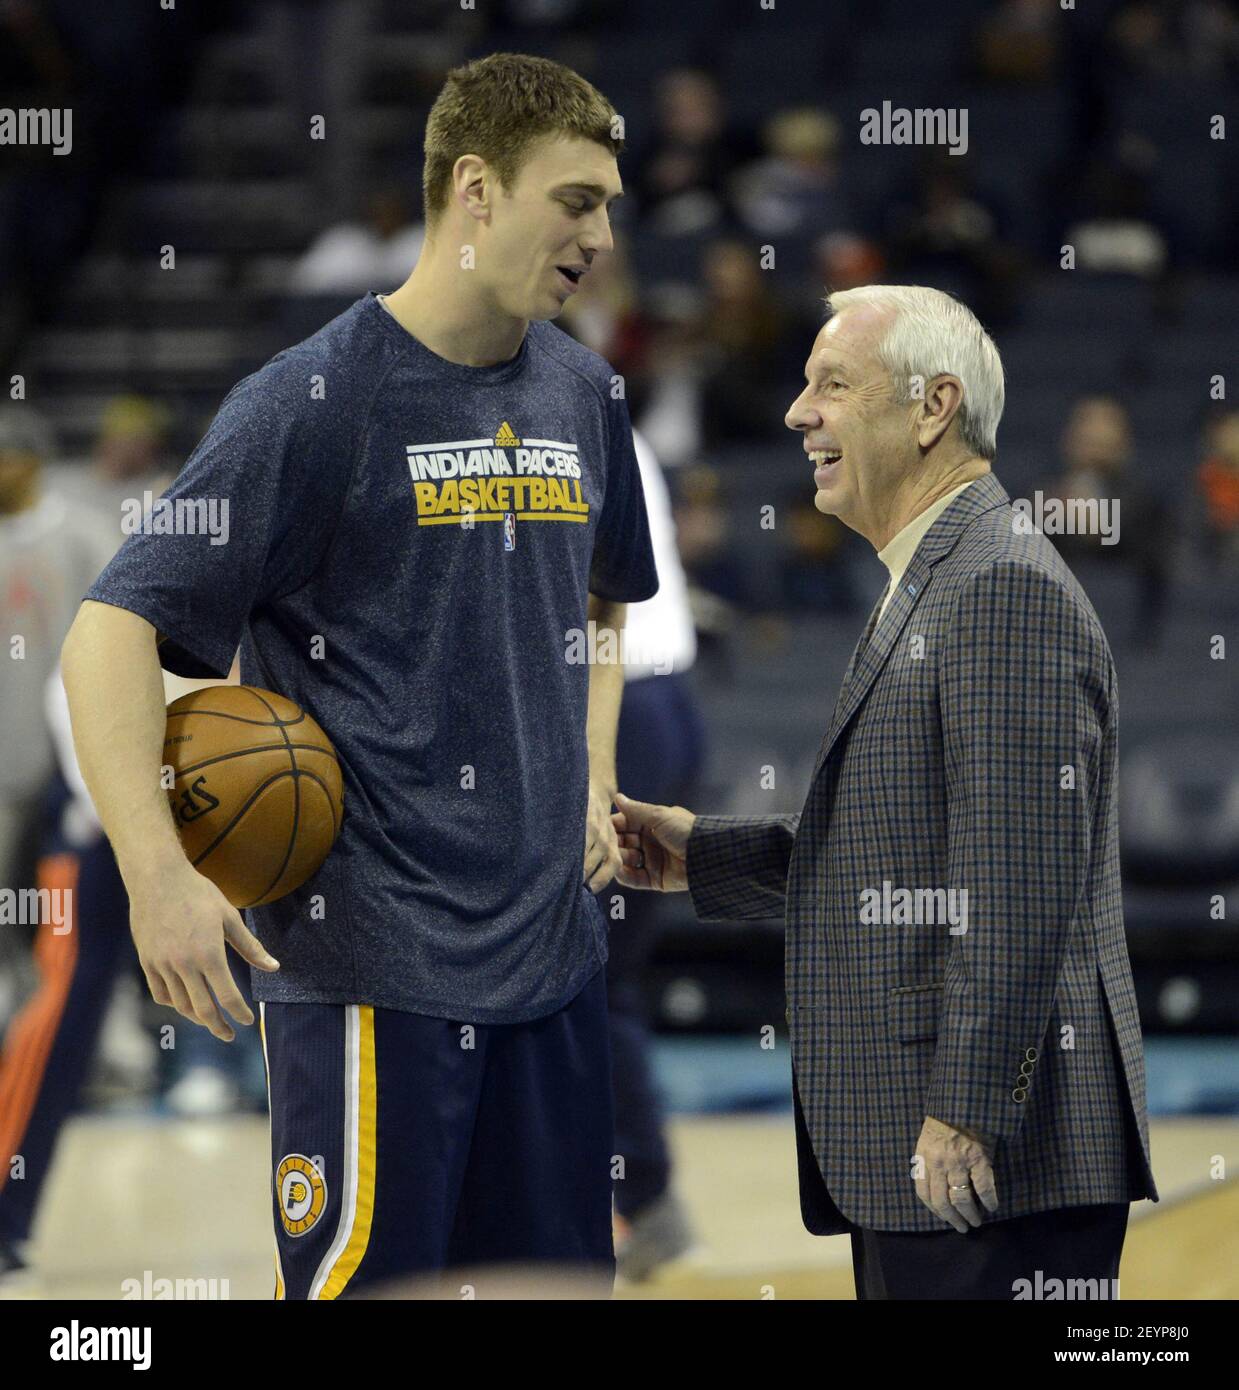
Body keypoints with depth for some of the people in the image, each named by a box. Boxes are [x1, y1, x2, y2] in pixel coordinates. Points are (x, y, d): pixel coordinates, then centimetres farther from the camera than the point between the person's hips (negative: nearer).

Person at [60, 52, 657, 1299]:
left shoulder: (582, 397, 11)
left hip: (550, 949, 7)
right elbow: (114, 629, -12)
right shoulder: (314, 402, -9)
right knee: (362, 1275, -8)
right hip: (371, 952, -7)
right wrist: (157, 875, -23)